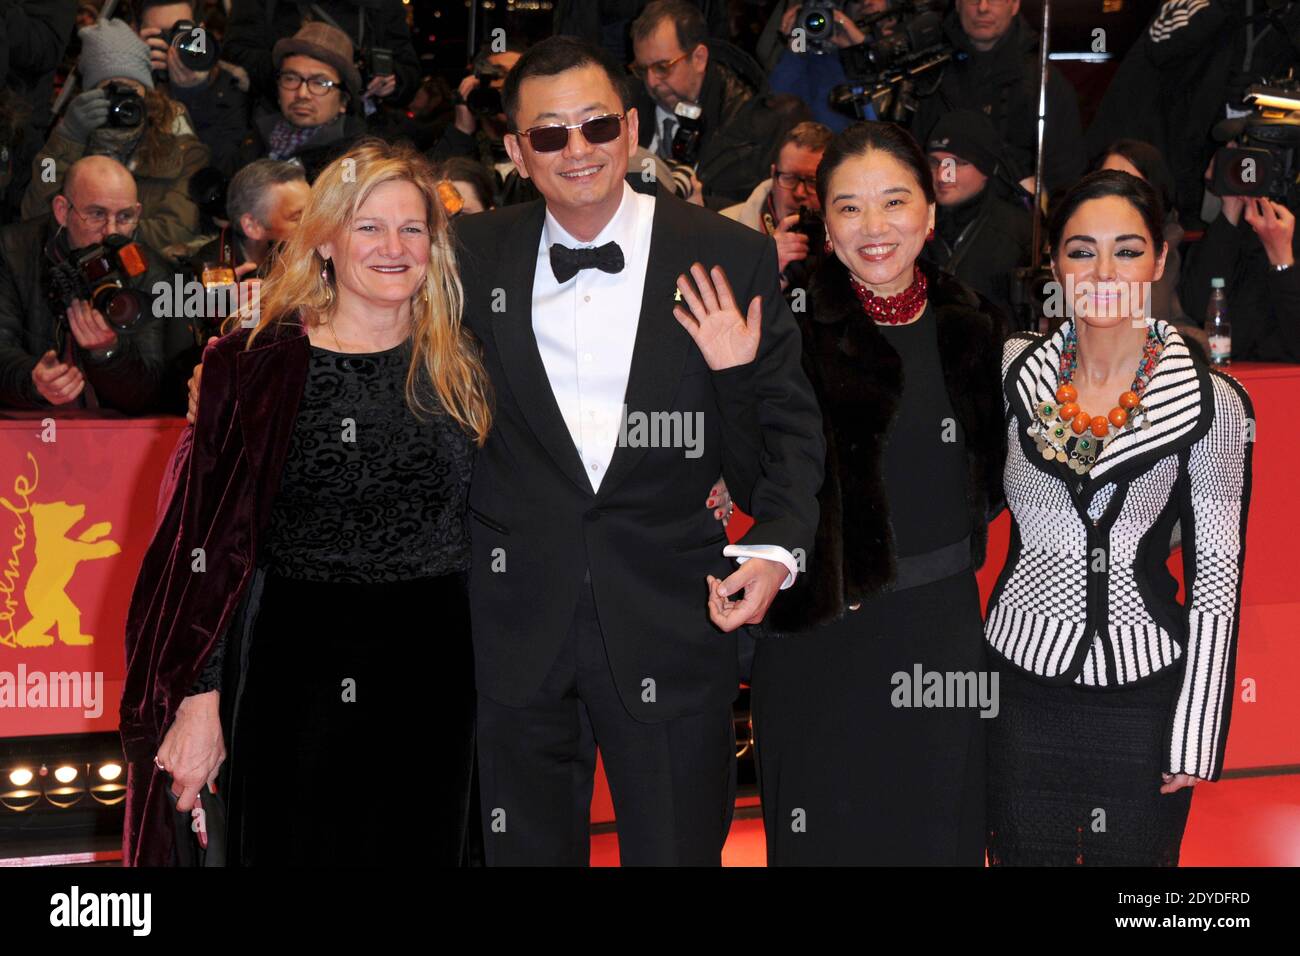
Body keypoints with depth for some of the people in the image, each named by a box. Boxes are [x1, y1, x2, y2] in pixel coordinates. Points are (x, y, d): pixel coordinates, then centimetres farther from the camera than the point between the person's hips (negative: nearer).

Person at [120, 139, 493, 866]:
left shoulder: (460, 369, 7)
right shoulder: (261, 363, -3)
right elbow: (209, 538, -5)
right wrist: (200, 697, -10)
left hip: (432, 677, 3)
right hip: (297, 674, -3)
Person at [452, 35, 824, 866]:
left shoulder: (731, 258, -3)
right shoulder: (475, 254, 3)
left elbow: (792, 428, 0)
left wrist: (774, 548, -16)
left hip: (671, 623, -2)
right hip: (520, 625, 2)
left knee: (679, 849, 7)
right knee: (528, 848, 14)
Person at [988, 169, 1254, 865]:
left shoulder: (1214, 403, -7)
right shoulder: (1011, 371, 0)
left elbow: (1216, 578, -5)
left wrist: (1195, 739, -5)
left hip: (1144, 695, -2)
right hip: (1020, 684, 2)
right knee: (1024, 856, 12)